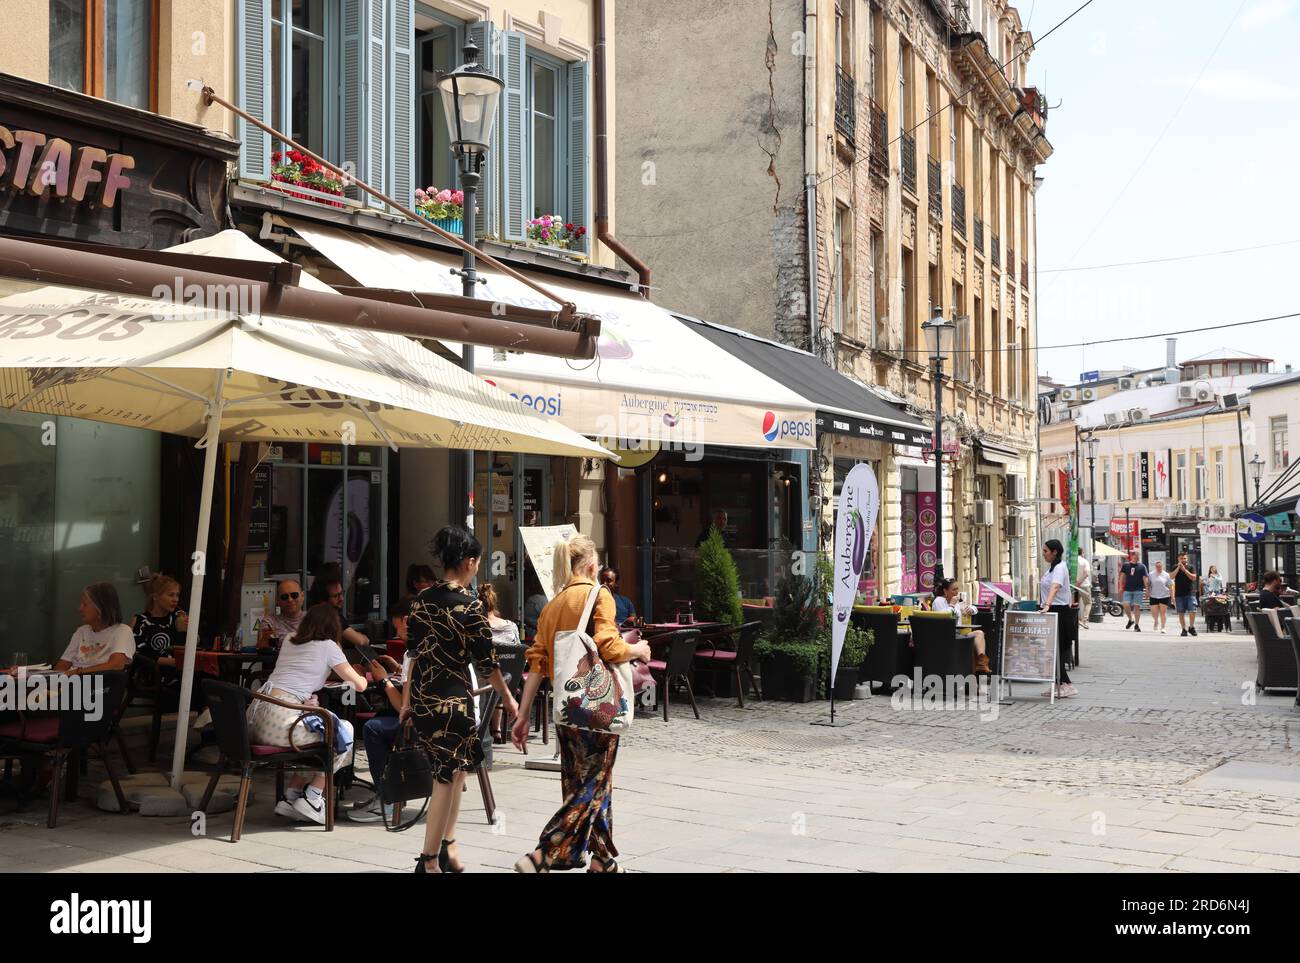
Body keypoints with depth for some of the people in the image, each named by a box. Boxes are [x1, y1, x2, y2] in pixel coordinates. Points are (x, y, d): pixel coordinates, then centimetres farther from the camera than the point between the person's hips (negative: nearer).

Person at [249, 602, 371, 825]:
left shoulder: (288, 644, 25)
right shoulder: (328, 646, 6)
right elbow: (359, 685, 9)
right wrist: (362, 678, 30)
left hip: (255, 718, 8)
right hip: (280, 721, -7)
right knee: (345, 732, 11)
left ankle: (290, 797, 20)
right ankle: (312, 797, 8)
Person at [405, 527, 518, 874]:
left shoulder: (423, 598, 4)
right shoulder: (470, 605, -13)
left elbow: (415, 650, 9)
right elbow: (487, 658, -8)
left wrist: (408, 700, 16)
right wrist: (507, 698, 4)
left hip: (422, 695, 7)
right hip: (453, 696, -7)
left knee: (456, 768, 20)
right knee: (447, 775, 2)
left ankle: (447, 845, 24)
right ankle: (429, 860, 6)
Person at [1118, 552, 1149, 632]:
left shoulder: (1142, 566, 5)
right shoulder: (1125, 565, 9)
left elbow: (1145, 578, 2)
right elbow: (1122, 576, 10)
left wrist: (1147, 588, -6)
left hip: (1138, 590, -1)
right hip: (1127, 589, 1)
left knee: (1137, 606, -3)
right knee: (1126, 606, -9)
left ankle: (1136, 625, 5)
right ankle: (1131, 620, 16)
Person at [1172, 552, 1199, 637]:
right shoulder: (1175, 568, 8)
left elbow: (1193, 578, -6)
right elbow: (1172, 576, -8)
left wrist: (1184, 570, -11)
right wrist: (1178, 567, -13)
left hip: (1190, 593, -1)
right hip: (1179, 594, 1)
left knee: (1192, 610, -10)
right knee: (1181, 613, 2)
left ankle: (1191, 627, 9)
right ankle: (1184, 630, 9)